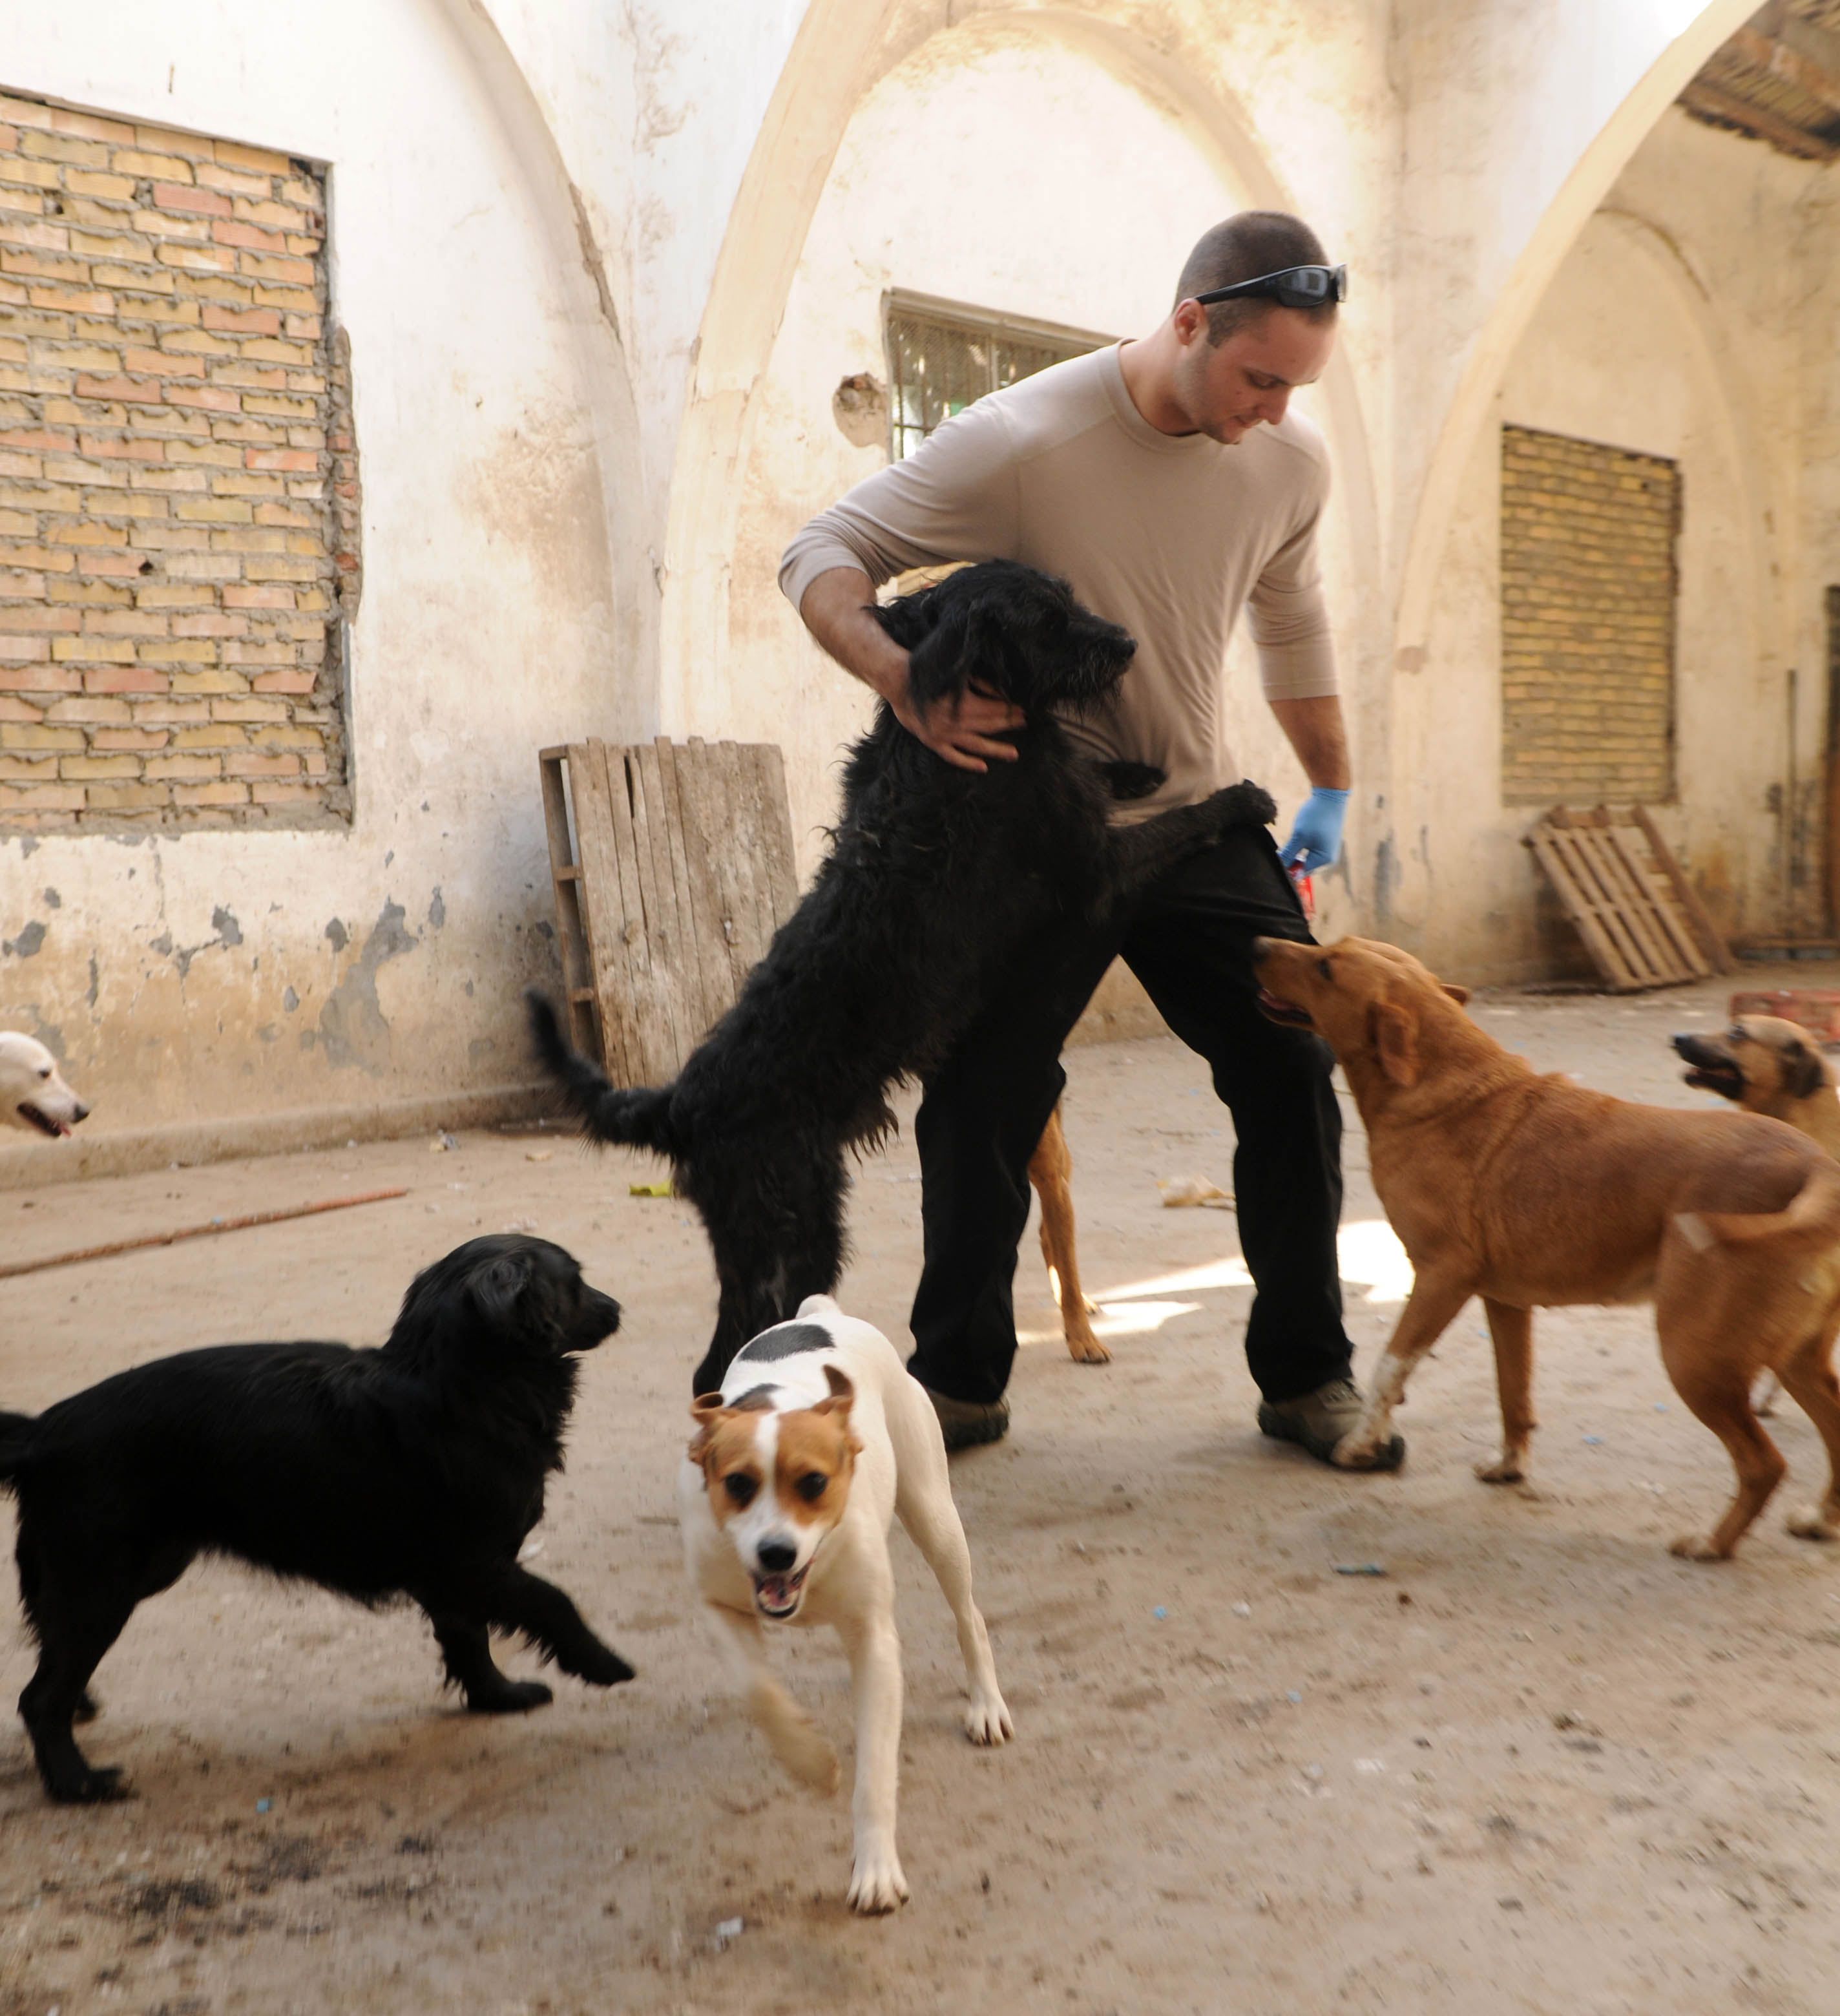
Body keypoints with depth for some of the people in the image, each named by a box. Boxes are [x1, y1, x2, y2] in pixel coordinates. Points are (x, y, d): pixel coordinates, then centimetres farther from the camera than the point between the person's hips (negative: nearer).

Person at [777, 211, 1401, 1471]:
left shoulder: (1292, 464, -4)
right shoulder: (1023, 441, -20)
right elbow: (825, 557, -16)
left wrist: (1331, 791, 19)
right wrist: (908, 683, -35)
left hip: (1201, 821, 4)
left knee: (1295, 1078, -2)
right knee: (979, 1110, -1)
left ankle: (1307, 1378, 15)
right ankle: (962, 1381, 20)